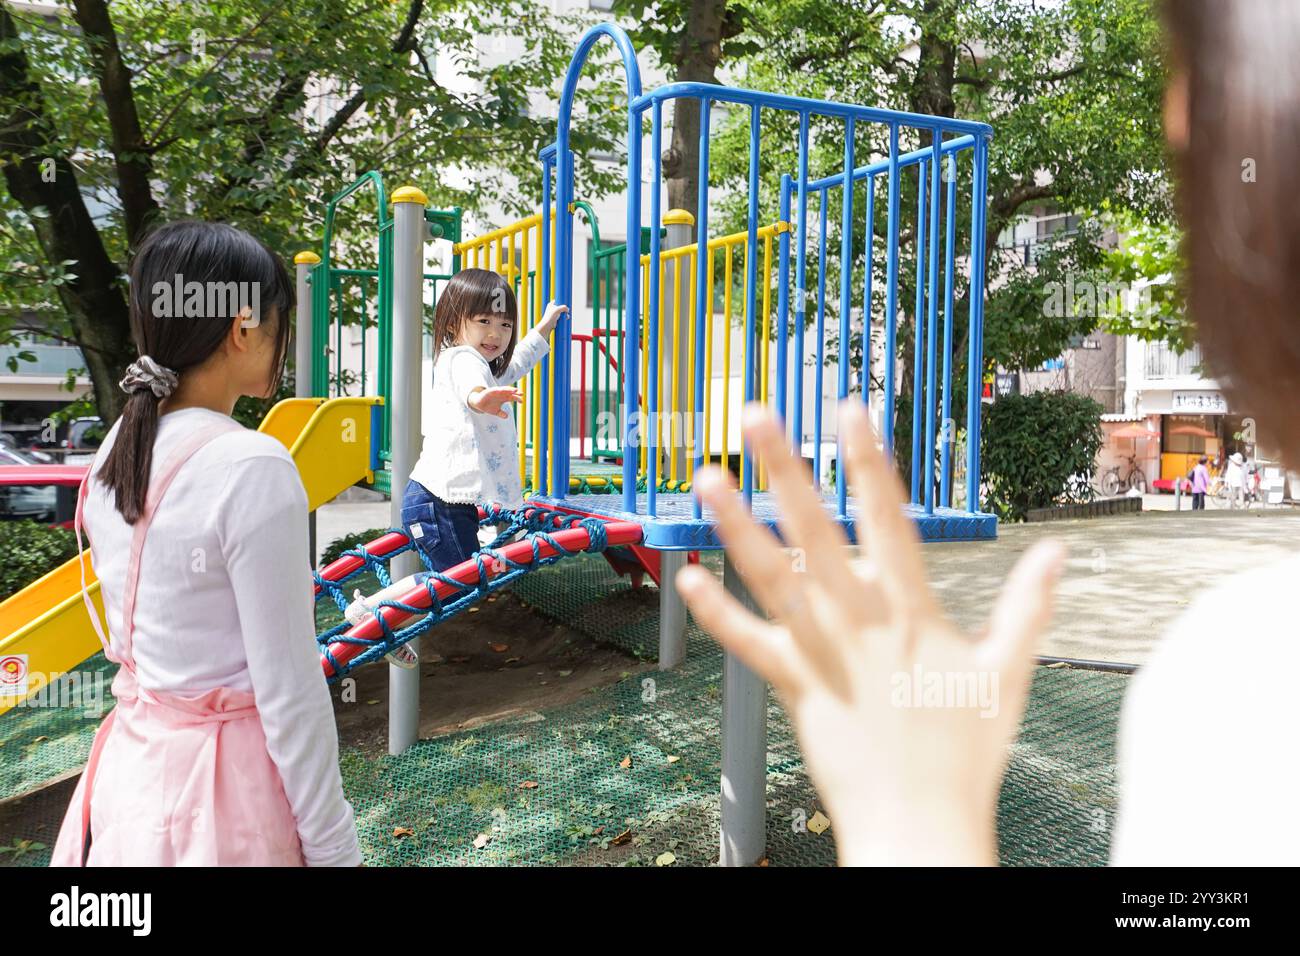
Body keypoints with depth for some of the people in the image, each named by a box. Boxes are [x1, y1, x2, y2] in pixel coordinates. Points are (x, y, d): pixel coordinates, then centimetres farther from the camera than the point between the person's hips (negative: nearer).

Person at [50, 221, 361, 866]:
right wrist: (334, 849, -11)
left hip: (132, 758, 7)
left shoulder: (117, 450, 1)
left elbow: (136, 626, 10)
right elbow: (289, 692, -19)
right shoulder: (252, 469, -22)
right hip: (225, 778, -7)